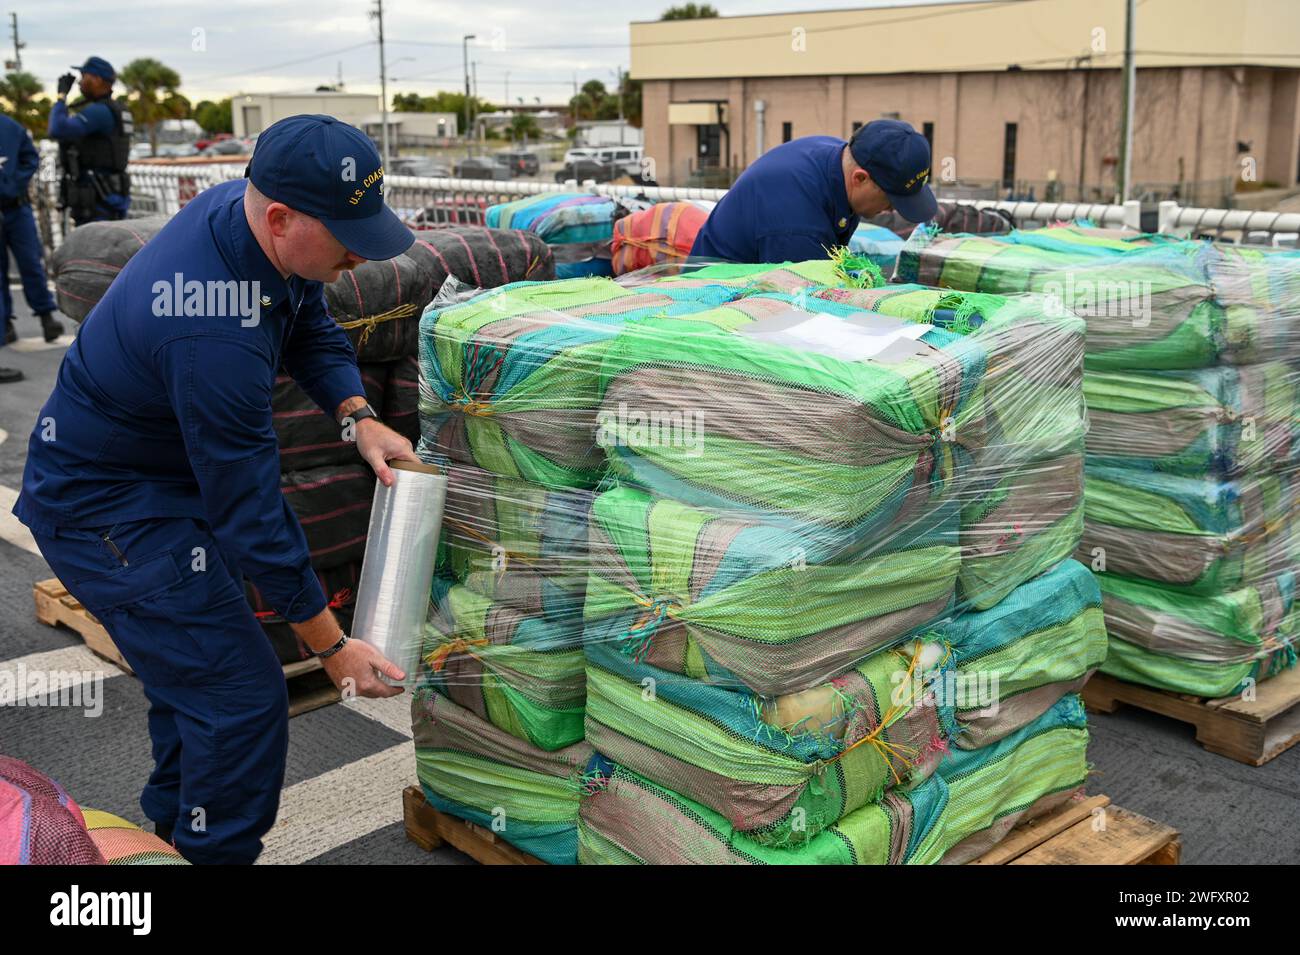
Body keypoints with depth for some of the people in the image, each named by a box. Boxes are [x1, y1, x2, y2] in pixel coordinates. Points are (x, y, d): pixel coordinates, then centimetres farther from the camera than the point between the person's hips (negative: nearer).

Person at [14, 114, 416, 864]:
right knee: (242, 697, -9)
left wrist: (358, 417, -14)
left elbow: (313, 329, 5)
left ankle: (174, 830, 43)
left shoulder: (243, 209, -11)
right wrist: (332, 646, -22)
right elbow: (249, 508, -30)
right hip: (109, 512, -10)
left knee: (195, 667, 23)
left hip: (165, 476, 10)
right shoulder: (214, 334, -37)